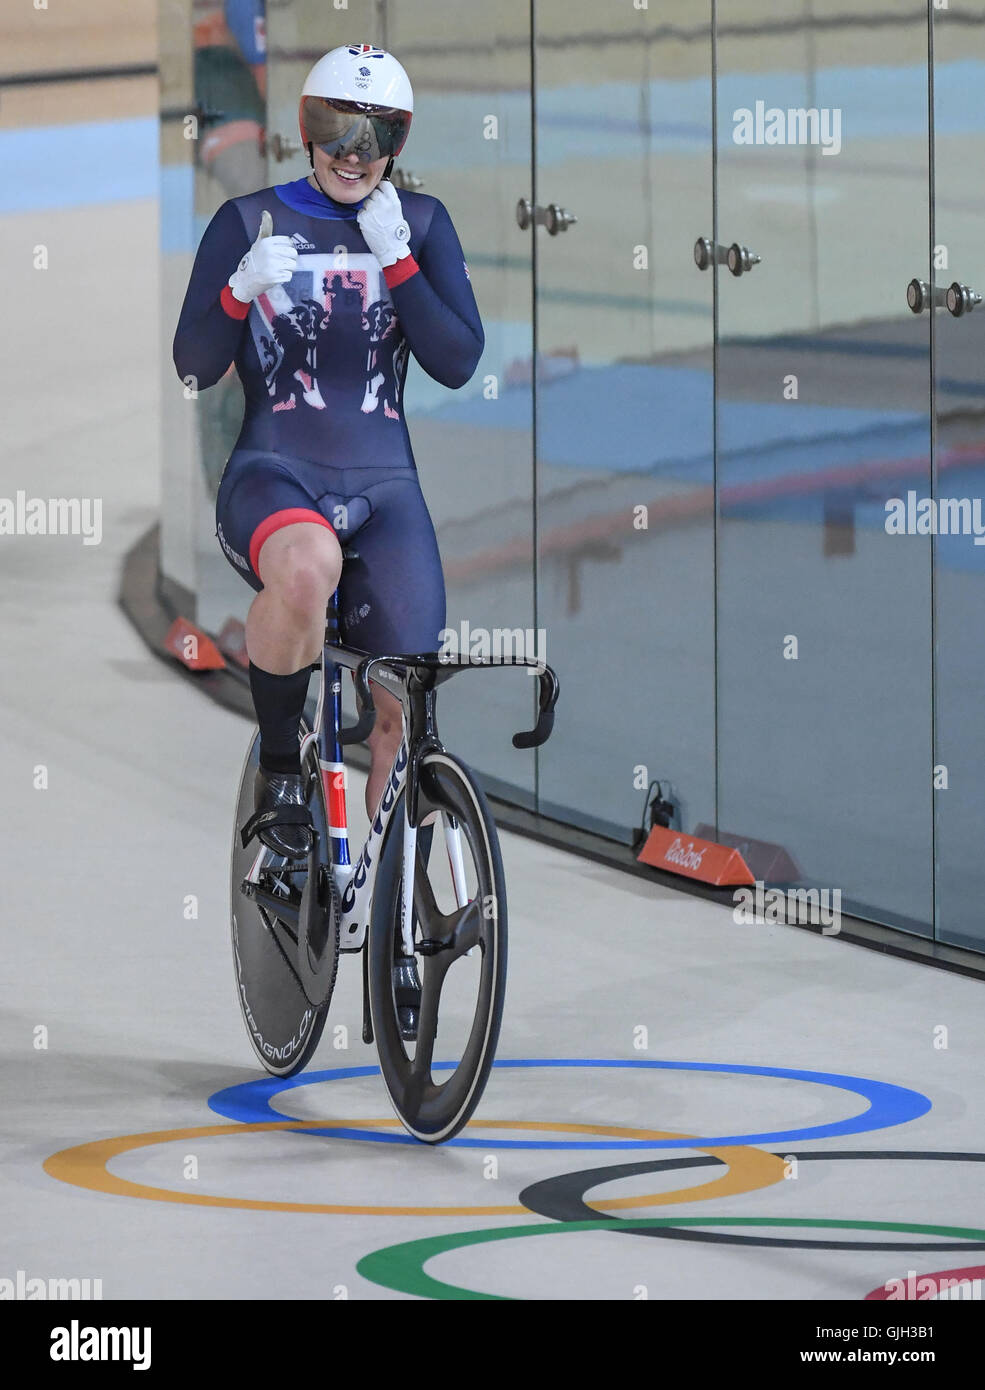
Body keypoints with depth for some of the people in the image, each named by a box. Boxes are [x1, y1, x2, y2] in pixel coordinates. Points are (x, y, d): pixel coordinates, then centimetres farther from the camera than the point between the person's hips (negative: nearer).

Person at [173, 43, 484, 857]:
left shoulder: (422, 224, 9)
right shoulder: (249, 222, 4)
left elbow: (458, 361, -2)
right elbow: (194, 366, -1)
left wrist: (394, 258, -12)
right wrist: (241, 288, -19)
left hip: (382, 485, 3)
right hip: (272, 476, -3)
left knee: (401, 705, -9)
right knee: (308, 565, -39)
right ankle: (279, 769, -18)